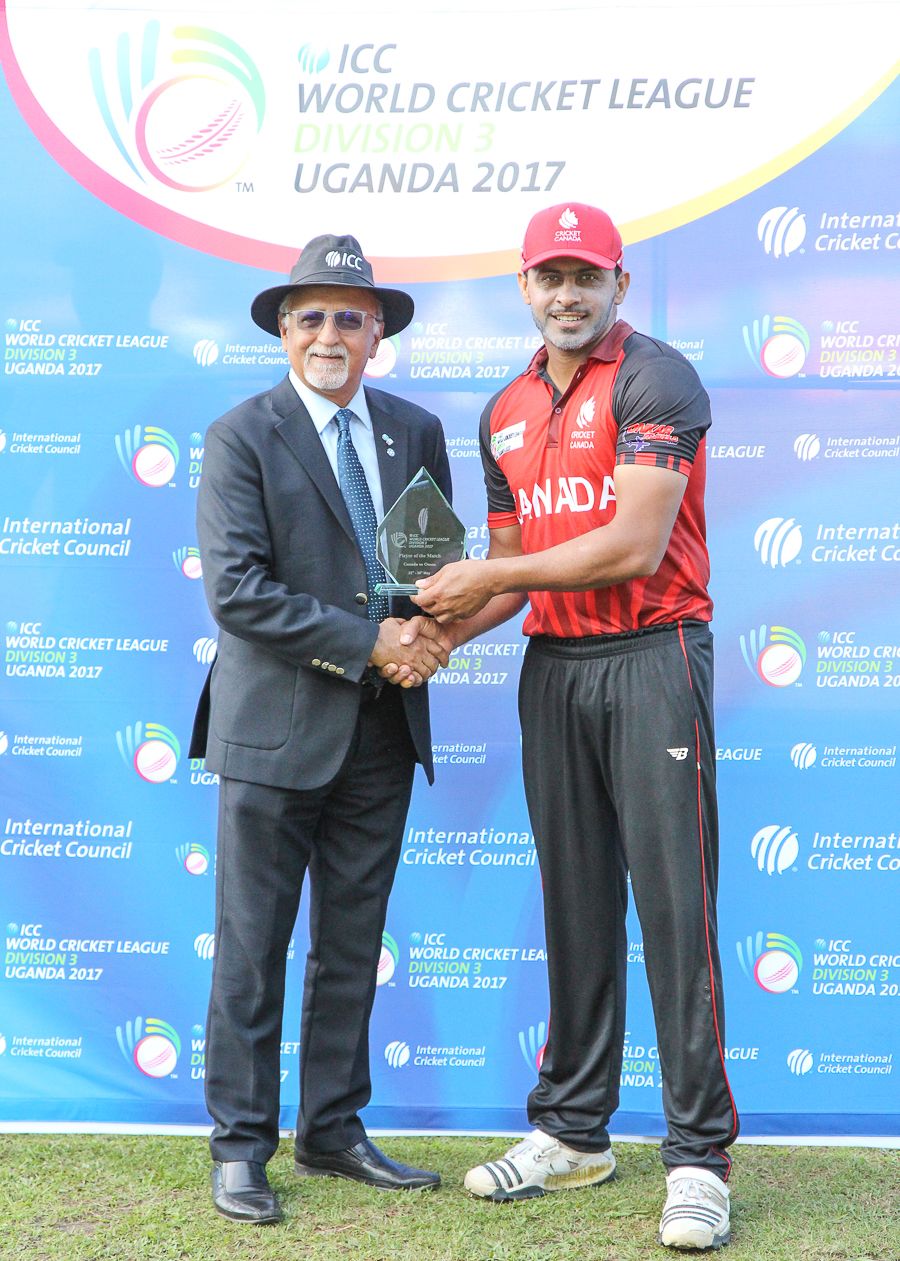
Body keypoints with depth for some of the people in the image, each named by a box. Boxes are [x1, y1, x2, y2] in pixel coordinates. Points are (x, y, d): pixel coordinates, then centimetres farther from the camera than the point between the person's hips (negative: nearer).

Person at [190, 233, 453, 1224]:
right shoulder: (242, 437, -5)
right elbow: (235, 591, -14)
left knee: (353, 946, 13)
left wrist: (426, 632, -8)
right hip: (277, 730, -5)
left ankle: (333, 1132, 28)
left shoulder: (415, 431, 10)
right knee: (252, 950, 4)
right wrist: (369, 645, -17)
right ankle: (240, 1146, 18)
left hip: (383, 732, 5)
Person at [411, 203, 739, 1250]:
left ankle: (699, 1155, 5)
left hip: (651, 659, -6)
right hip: (552, 667, 6)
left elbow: (635, 546, -16)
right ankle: (573, 1131, 22)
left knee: (673, 901, -4)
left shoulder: (655, 379, -7)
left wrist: (489, 575, -10)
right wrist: (438, 632, 0)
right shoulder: (505, 415, 15)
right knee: (573, 901, 11)